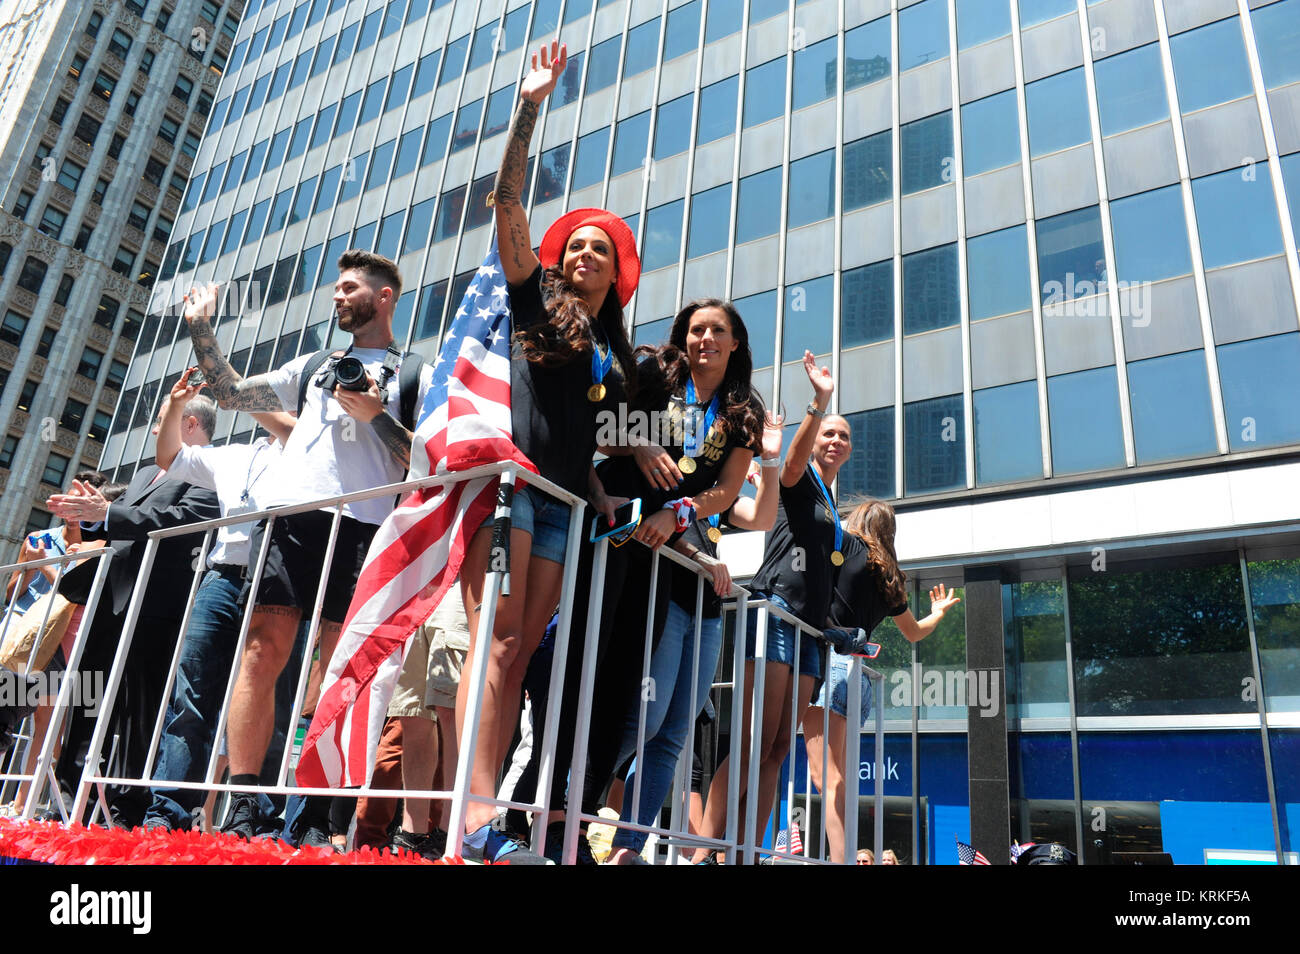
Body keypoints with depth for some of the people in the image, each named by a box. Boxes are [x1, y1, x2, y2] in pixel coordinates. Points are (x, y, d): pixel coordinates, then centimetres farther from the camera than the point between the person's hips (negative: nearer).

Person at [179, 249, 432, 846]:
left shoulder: (416, 376, 15)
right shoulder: (313, 366, 29)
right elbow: (231, 395, 27)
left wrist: (375, 416, -7)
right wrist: (202, 331, 23)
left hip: (360, 524, -3)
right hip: (287, 511, 4)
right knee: (263, 651, -8)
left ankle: (315, 819, -2)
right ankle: (241, 810, -5)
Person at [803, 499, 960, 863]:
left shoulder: (848, 544, 4)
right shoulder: (891, 580, 22)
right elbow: (914, 632, 36)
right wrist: (939, 612, 57)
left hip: (830, 662, -7)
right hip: (859, 677, 8)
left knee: (826, 778, -14)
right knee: (838, 781, 13)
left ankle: (841, 859, -23)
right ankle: (842, 858, 12)